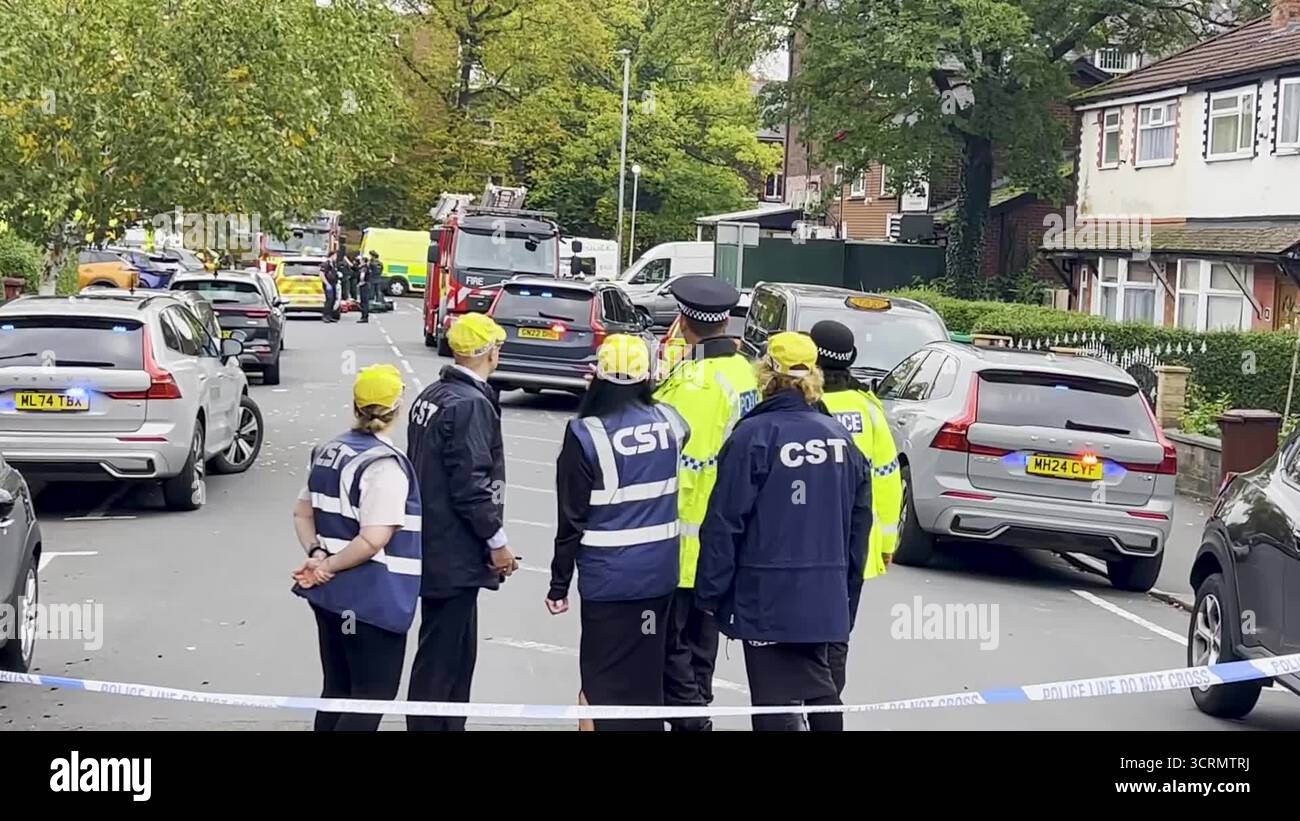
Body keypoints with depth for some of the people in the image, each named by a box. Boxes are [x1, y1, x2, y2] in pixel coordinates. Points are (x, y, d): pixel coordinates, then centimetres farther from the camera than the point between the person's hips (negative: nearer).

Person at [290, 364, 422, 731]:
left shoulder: (328, 451, 8)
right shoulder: (385, 465, -18)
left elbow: (302, 514, 13)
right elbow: (374, 540, -24)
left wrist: (317, 555, -1)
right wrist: (327, 567, -12)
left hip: (330, 593, 8)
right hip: (371, 600, -8)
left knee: (337, 688, 18)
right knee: (374, 694, 2)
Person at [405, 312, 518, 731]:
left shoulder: (432, 395, 10)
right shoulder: (471, 404, -19)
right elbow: (469, 484, -22)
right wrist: (497, 541, -11)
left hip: (434, 546, 10)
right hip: (455, 553, -10)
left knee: (455, 652, 19)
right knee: (441, 659, -2)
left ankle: (447, 723, 28)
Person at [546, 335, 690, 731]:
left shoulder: (586, 433, -13)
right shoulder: (669, 421, -2)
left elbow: (572, 519, -9)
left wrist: (559, 584, -1)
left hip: (608, 578, -4)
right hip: (660, 573, 4)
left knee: (605, 681, 7)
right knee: (647, 673, 16)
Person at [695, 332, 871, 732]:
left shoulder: (753, 435, -12)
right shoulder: (839, 436, 4)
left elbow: (725, 523, -12)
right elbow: (860, 516, 11)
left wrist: (710, 593, -5)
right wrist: (845, 577, 21)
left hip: (768, 596, -5)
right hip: (825, 594, 5)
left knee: (778, 701, 1)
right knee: (818, 688, 18)